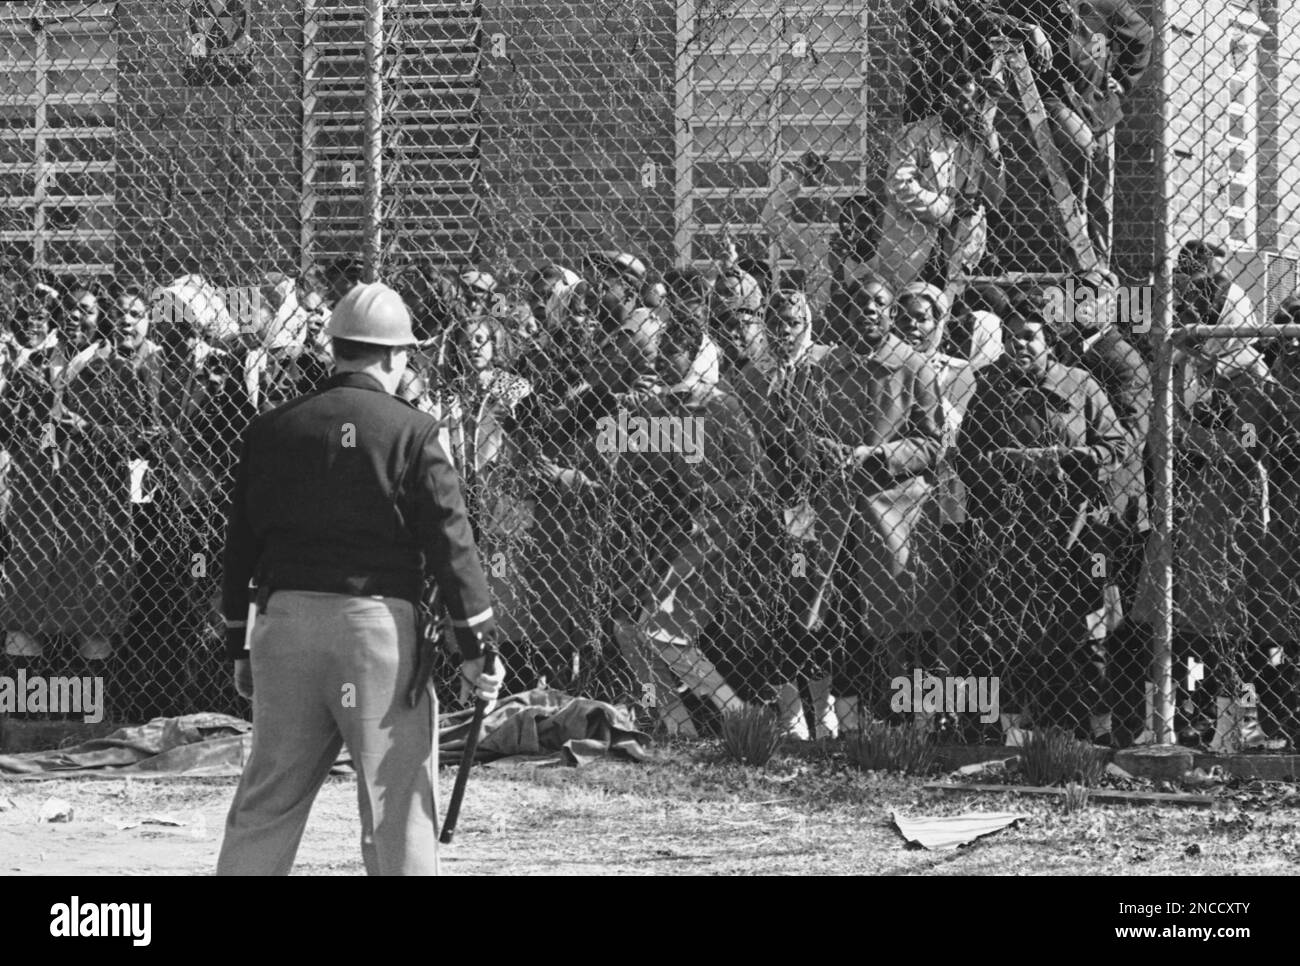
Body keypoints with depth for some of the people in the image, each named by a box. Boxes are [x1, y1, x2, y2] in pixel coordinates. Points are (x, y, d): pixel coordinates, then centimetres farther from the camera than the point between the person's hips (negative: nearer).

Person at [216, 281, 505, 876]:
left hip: (285, 619, 4)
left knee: (265, 804, 10)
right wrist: (475, 648, -1)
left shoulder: (272, 429, 9)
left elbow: (240, 543, 12)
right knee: (398, 801, 0)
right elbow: (450, 541, -5)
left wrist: (239, 648, 19)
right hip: (377, 623, -4)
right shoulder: (411, 431, -2)